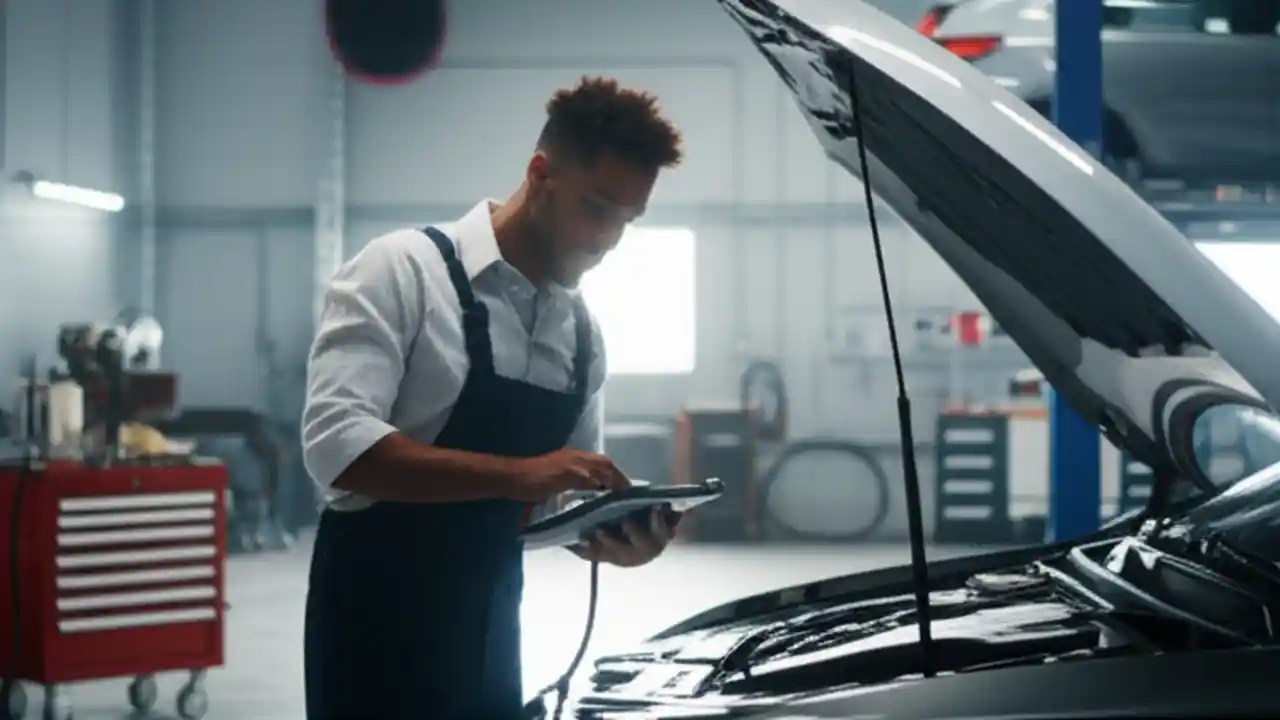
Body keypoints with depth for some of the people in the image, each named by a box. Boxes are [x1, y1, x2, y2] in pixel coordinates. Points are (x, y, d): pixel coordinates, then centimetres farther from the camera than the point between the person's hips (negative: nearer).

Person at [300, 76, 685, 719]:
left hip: (486, 633, 7)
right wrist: (520, 474, -31)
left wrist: (619, 539, -8)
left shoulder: (582, 331, 10)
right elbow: (336, 446, -25)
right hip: (379, 627, -7)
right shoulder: (405, 269, -13)